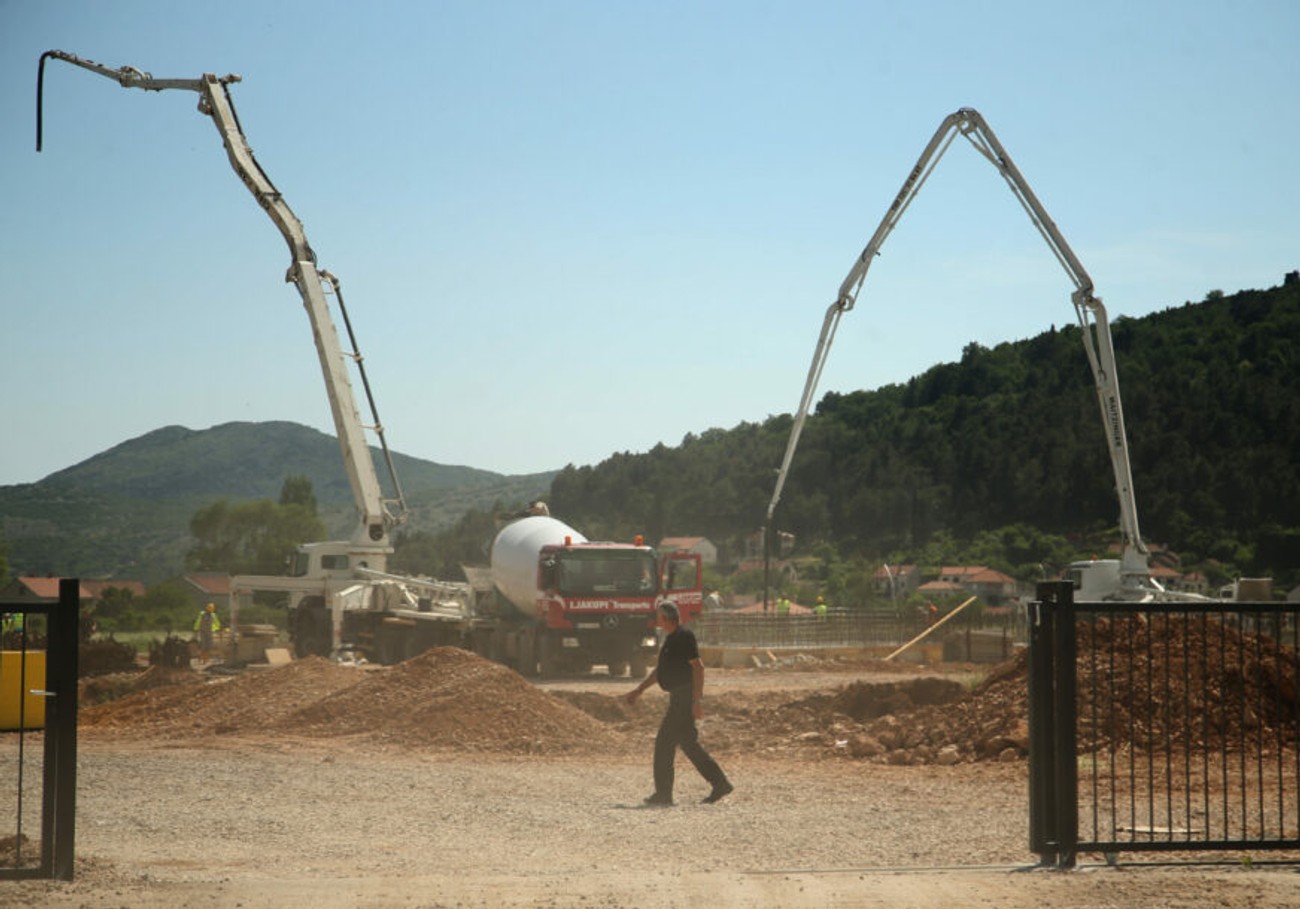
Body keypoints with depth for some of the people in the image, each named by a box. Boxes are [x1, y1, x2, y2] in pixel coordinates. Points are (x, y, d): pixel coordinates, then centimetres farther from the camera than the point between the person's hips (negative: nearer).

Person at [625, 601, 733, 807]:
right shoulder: (670, 639, 16)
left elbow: (698, 667, -20)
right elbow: (659, 670, 25)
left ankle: (663, 793, -1)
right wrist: (638, 691, 24)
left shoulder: (684, 637, -14)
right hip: (678, 697, 10)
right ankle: (720, 784, 14)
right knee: (688, 743, 12)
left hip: (684, 698, -10)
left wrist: (696, 702, -24)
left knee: (664, 743, -6)